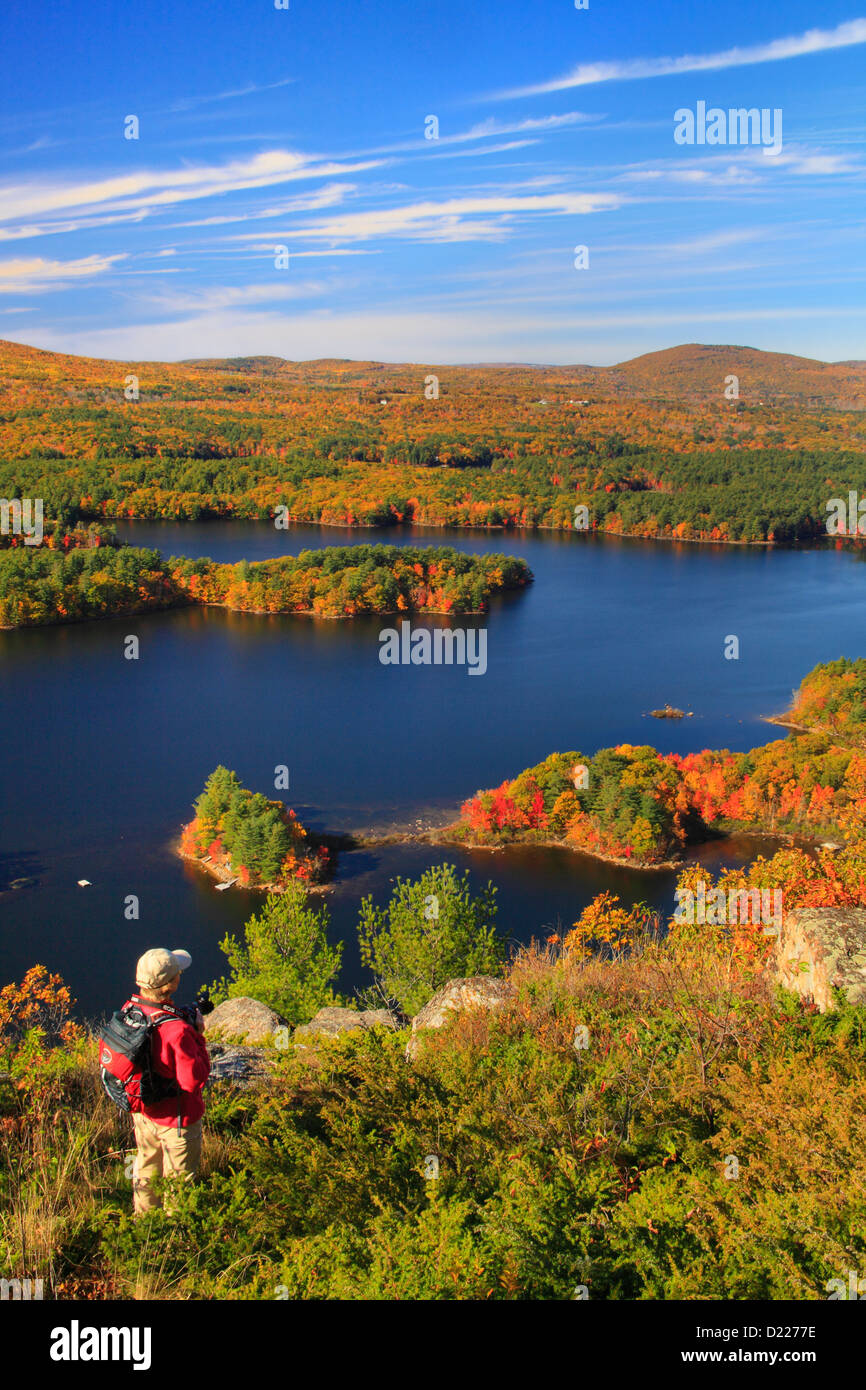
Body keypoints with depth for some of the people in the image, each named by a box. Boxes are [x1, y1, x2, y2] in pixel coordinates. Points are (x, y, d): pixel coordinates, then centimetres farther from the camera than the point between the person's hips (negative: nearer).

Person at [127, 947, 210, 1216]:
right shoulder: (177, 1031, -36)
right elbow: (195, 1079, -27)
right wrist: (198, 1037, -19)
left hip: (142, 1110, 8)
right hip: (175, 1118, -7)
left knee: (147, 1167, 29)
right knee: (178, 1178, 16)